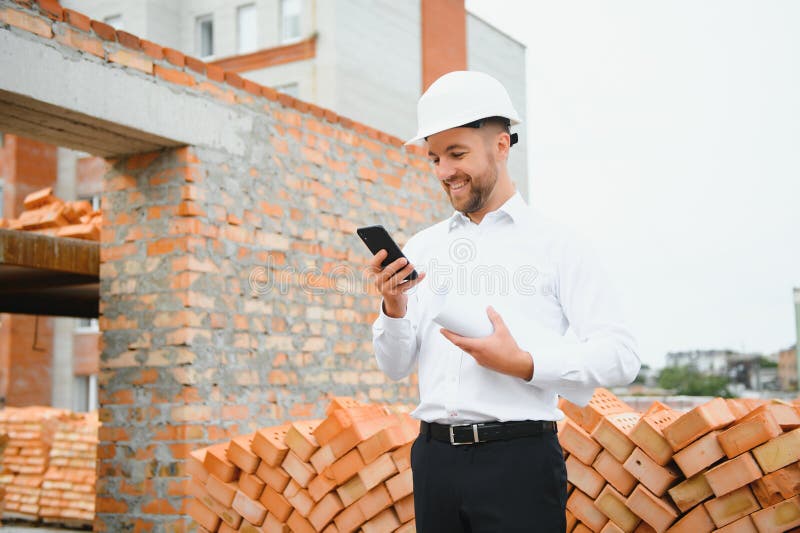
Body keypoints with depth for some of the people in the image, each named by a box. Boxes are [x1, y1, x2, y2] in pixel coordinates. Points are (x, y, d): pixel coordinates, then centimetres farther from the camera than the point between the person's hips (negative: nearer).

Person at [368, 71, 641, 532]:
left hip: (518, 459, -4)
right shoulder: (421, 248, 10)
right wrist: (394, 307, -9)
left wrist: (523, 364, -18)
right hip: (435, 457, 4)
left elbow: (620, 357, -8)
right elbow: (396, 367, 9)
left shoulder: (554, 245, -2)